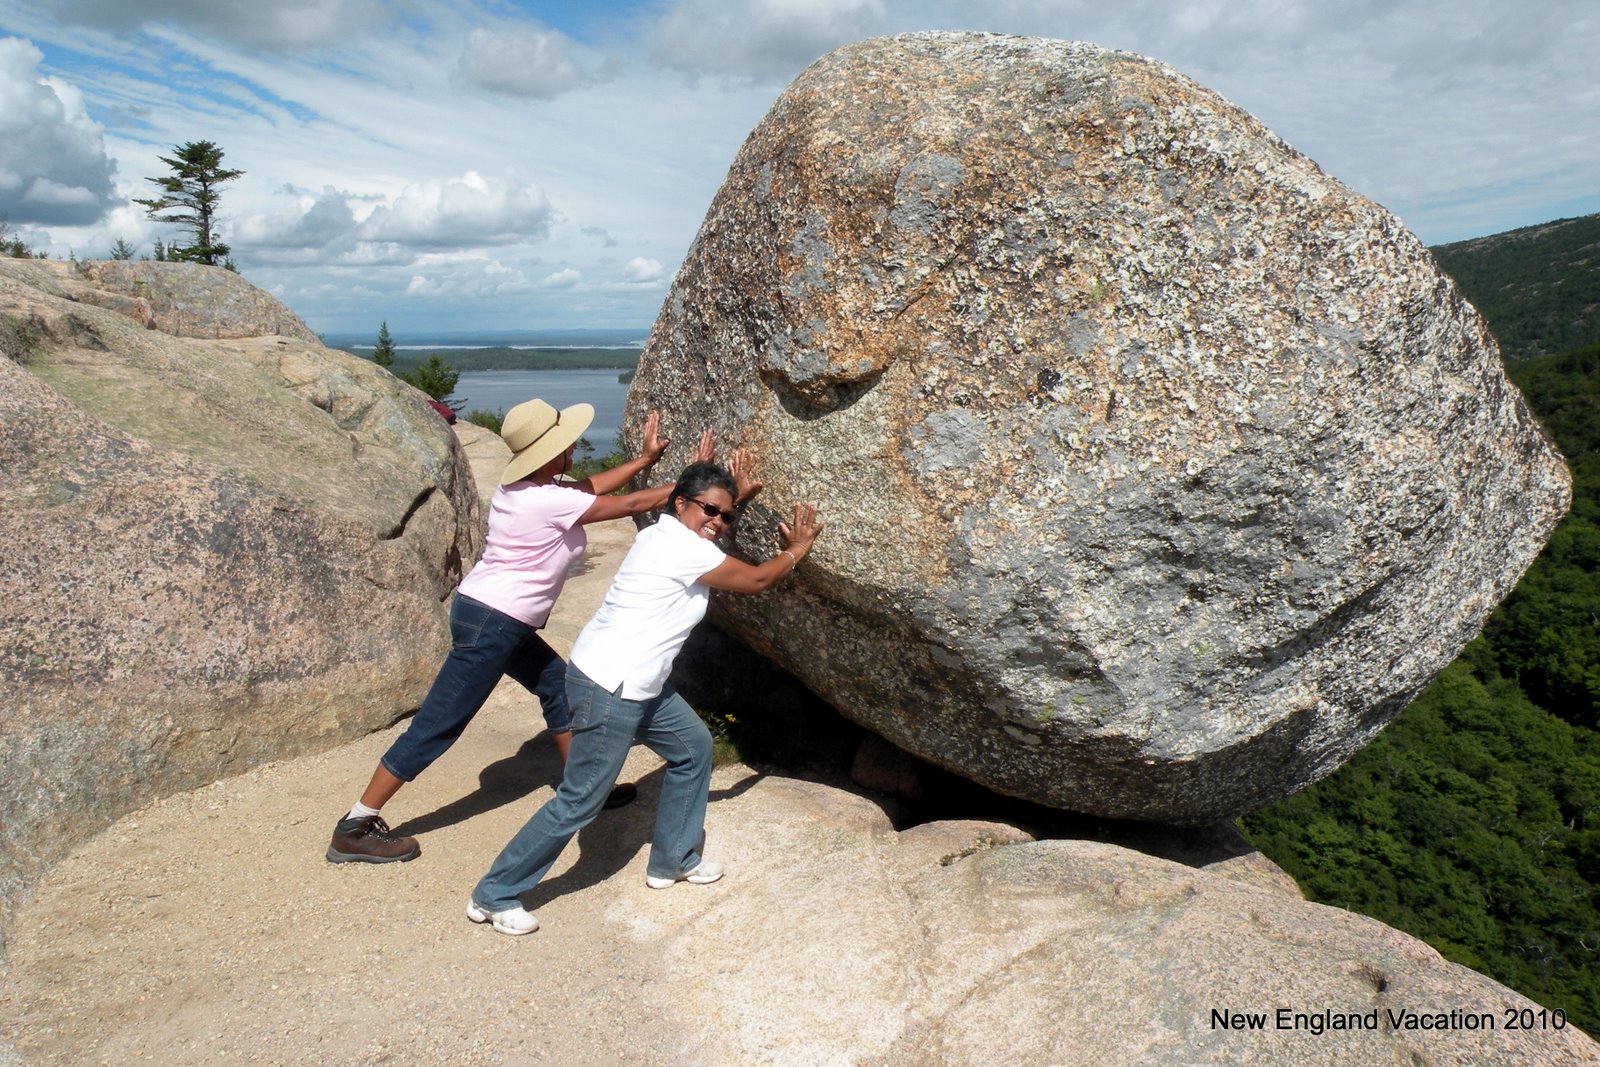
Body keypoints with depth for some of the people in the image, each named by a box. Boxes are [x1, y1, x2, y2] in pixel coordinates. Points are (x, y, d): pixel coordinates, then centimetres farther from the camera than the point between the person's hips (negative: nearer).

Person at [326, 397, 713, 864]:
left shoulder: (523, 487, 5)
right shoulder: (550, 501, -19)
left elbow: (588, 487, 17)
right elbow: (632, 505, -13)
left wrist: (645, 459, 15)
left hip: (491, 615, 10)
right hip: (490, 623, -10)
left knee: (558, 685, 18)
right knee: (438, 725, -4)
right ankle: (355, 829, 3)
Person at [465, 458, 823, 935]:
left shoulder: (666, 536, 10)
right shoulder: (683, 547, -17)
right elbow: (756, 580, -7)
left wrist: (738, 495, 31)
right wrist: (797, 549, 8)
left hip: (638, 687, 11)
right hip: (608, 689, -11)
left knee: (694, 748, 19)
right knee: (579, 802, -4)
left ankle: (672, 860, 32)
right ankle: (494, 896, 9)